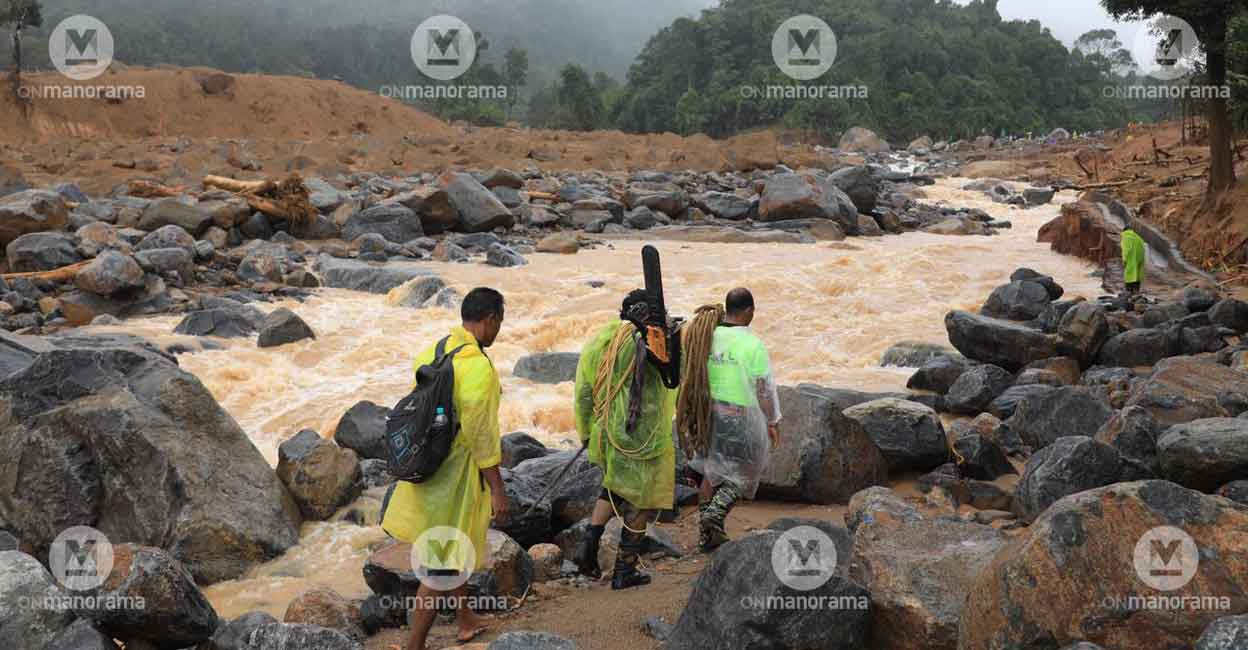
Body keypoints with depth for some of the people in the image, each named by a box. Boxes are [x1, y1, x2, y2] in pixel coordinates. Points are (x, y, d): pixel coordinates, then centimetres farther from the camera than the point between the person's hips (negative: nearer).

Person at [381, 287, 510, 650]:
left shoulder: (429, 354, 2)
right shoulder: (478, 367, -24)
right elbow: (481, 434, -22)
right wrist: (497, 490, -15)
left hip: (427, 465, 9)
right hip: (456, 473, -9)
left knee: (451, 550, 24)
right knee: (444, 563, 3)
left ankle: (466, 620, 40)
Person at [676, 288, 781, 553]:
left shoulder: (704, 337, -1)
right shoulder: (753, 344, -16)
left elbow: (692, 378, 5)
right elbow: (764, 388, -12)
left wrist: (697, 414, 17)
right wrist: (773, 422, 0)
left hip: (708, 414, 5)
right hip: (740, 417, -5)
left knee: (712, 471, 20)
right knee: (744, 472, 16)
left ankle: (707, 535, 24)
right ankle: (715, 514, -5)